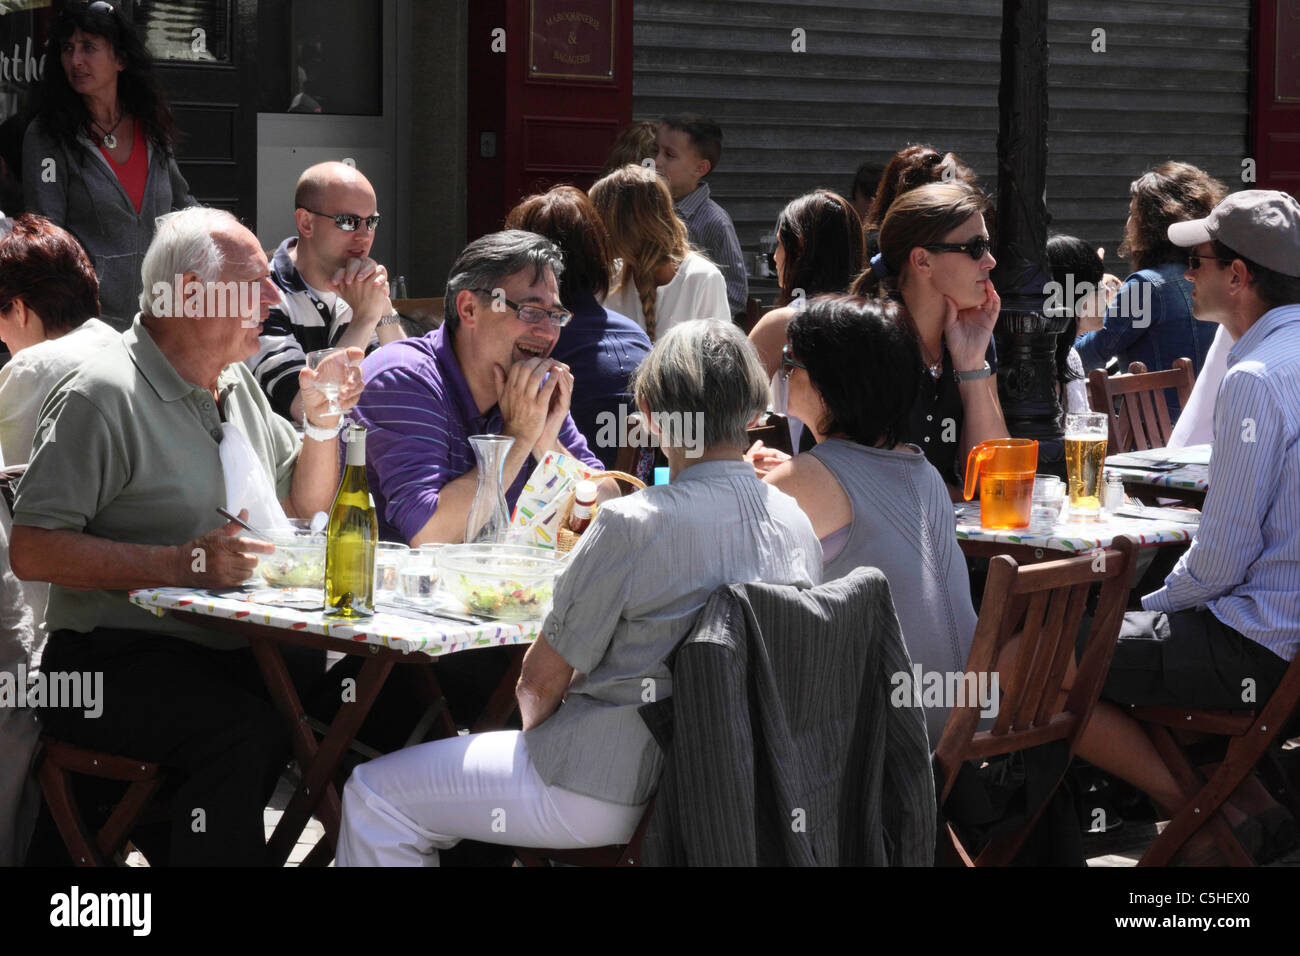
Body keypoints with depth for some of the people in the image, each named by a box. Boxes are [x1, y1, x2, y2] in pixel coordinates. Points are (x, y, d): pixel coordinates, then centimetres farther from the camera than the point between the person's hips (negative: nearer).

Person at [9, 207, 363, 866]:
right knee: (246, 734, -35)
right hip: (120, 657, -8)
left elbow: (306, 505, 27)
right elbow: (31, 551, -17)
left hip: (236, 649, 8)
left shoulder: (235, 384, 17)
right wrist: (180, 563, -25)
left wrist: (323, 421, 8)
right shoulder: (103, 397, -11)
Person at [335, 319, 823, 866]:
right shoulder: (797, 523, -1)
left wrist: (535, 726, 9)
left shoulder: (632, 524, -22)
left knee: (373, 795, 4)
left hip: (622, 789, -8)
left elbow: (540, 681, -14)